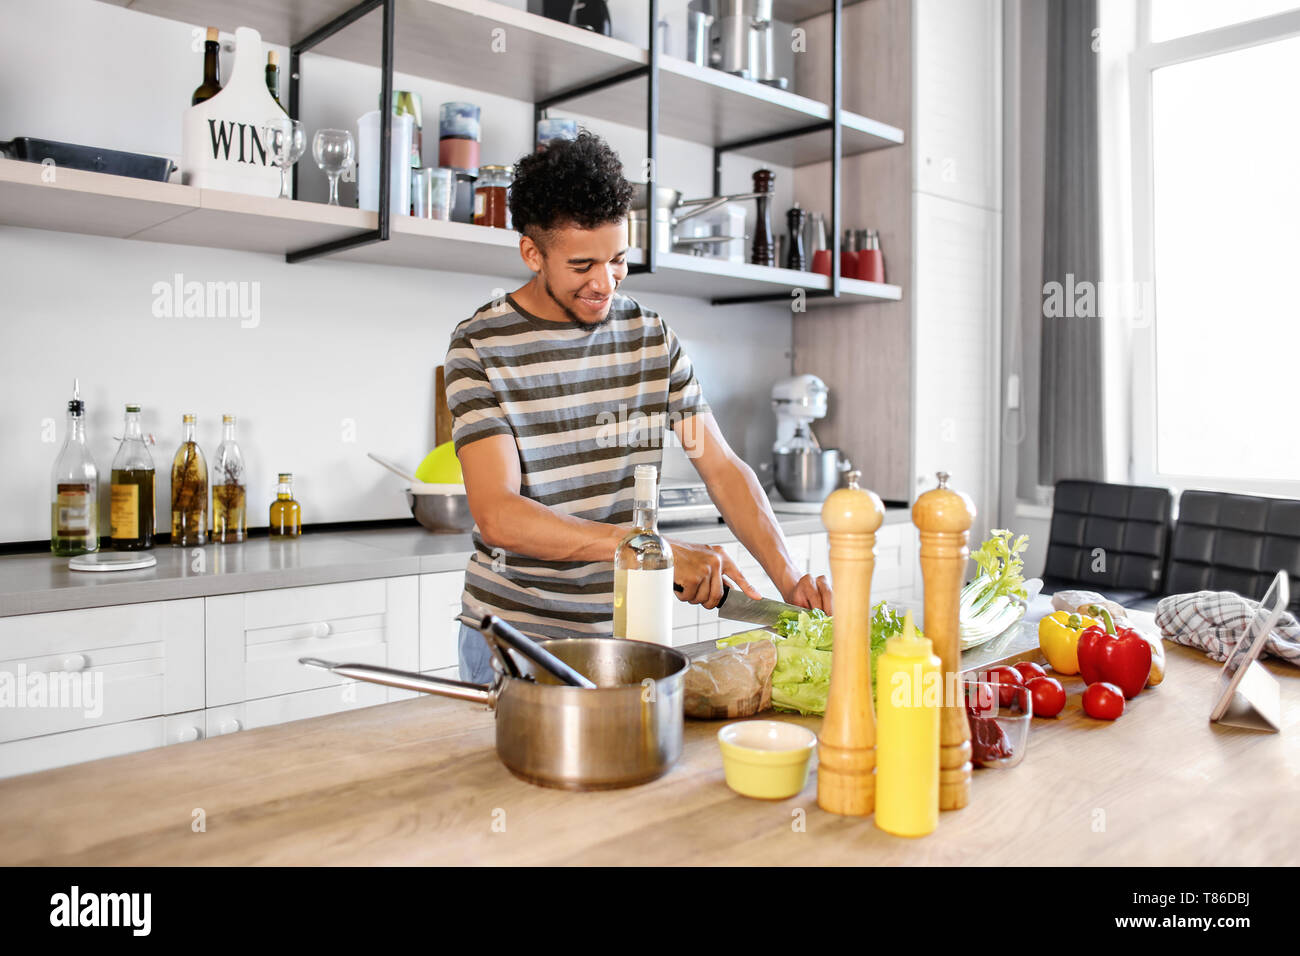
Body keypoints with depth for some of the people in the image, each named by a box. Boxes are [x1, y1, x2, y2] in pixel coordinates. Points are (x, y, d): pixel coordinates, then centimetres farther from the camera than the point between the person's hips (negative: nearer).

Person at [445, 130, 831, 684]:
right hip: (515, 635, -3)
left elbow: (722, 466, 3)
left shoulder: (652, 338, 3)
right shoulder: (481, 347, -11)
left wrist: (788, 578, -10)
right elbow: (498, 516, -21)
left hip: (625, 629, 3)